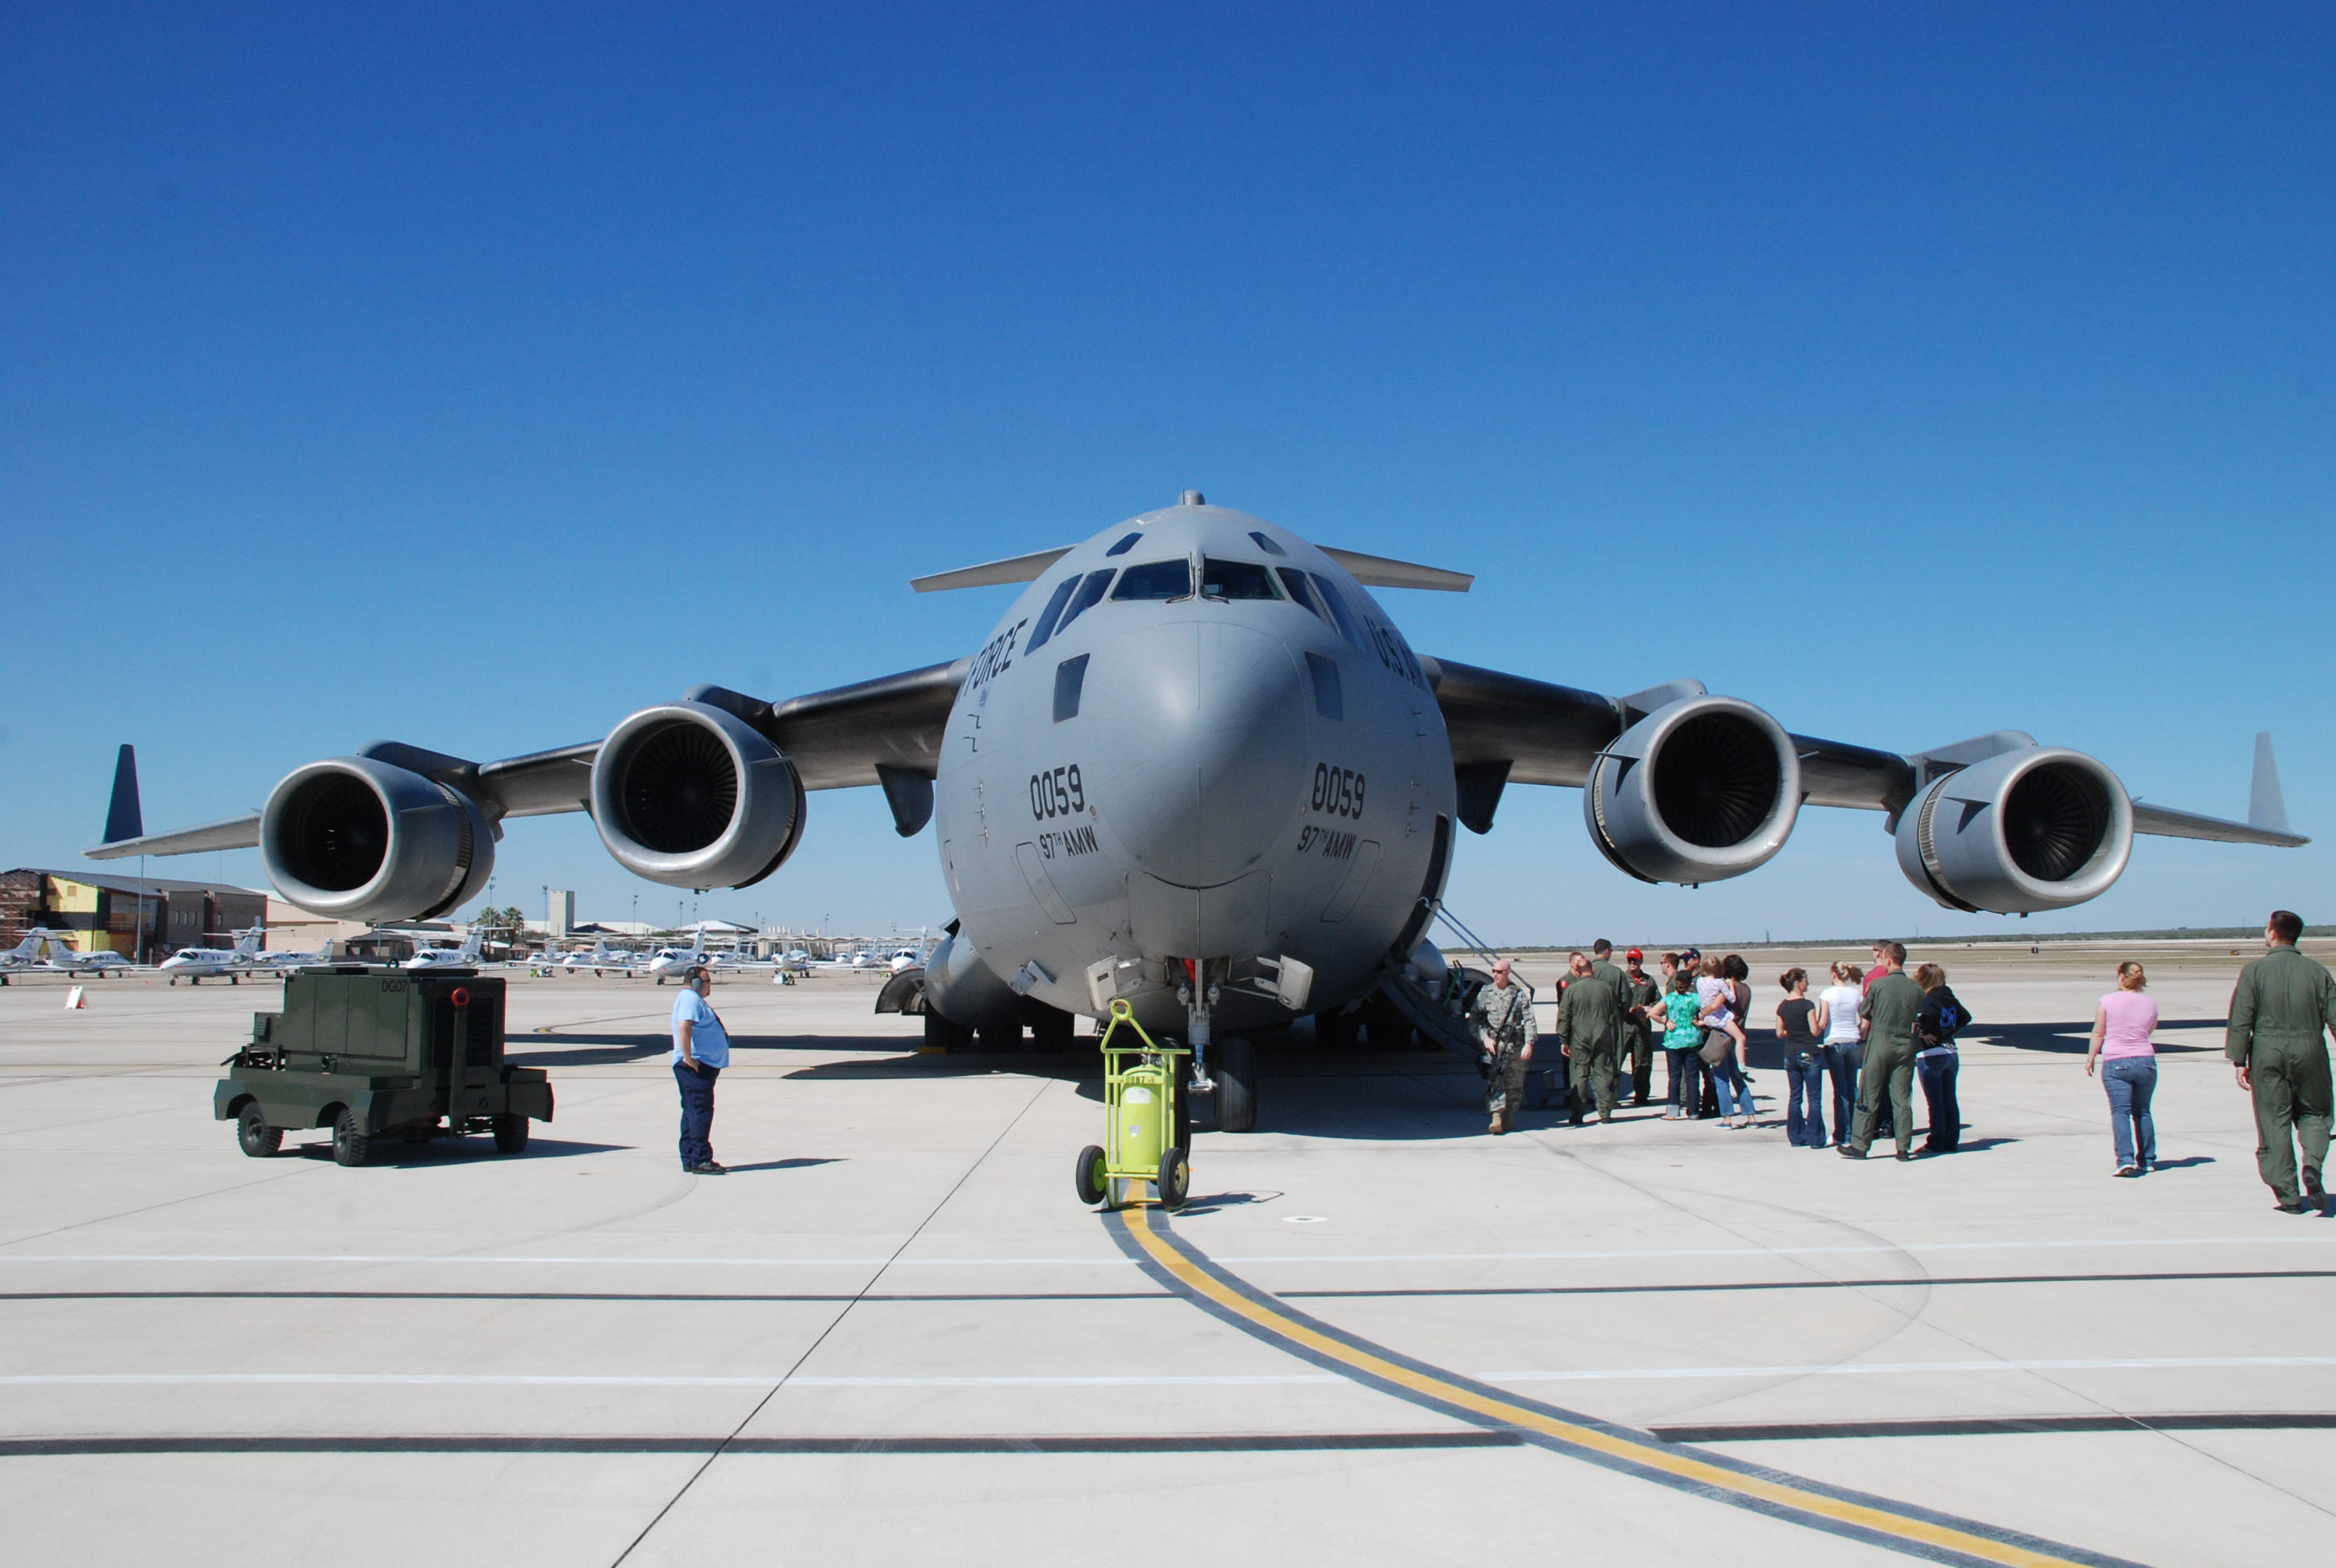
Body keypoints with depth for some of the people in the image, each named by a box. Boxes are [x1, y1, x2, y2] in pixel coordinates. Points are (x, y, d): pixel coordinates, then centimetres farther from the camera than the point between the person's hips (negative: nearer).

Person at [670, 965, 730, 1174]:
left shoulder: (695, 999, 22)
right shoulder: (690, 1000, -13)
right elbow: (683, 1027, -28)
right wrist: (688, 1058, -27)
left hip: (703, 1065, 11)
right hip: (695, 1067, -11)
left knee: (693, 1112, 12)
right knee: (701, 1111, -12)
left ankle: (690, 1159, 16)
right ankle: (700, 1160, -13)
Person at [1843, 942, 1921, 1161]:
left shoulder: (1877, 984, -8)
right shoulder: (1916, 989, 1)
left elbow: (1864, 1014, 2)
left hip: (1879, 1041, -3)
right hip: (1905, 1045, 3)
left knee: (1869, 1097, 3)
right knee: (1902, 1099, 6)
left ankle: (1859, 1146, 6)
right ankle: (1904, 1148, 6)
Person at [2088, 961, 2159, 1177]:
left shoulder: (2107, 1001, -4)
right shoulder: (2150, 1004, 5)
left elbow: (2098, 1033, 1)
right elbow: (2150, 1031, 19)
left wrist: (2090, 1057, 13)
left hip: (2115, 1062, -3)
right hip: (2145, 1060, 3)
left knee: (2120, 1111, -5)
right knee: (2142, 1111, 15)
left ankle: (2125, 1159, -19)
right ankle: (2147, 1160, 20)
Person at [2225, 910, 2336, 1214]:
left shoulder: (2254, 970, -2)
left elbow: (2240, 1020, -5)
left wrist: (2239, 1061, -1)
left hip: (2268, 1054, -1)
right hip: (2309, 1051, 2)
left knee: (2274, 1122, 4)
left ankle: (2288, 1195, 4)